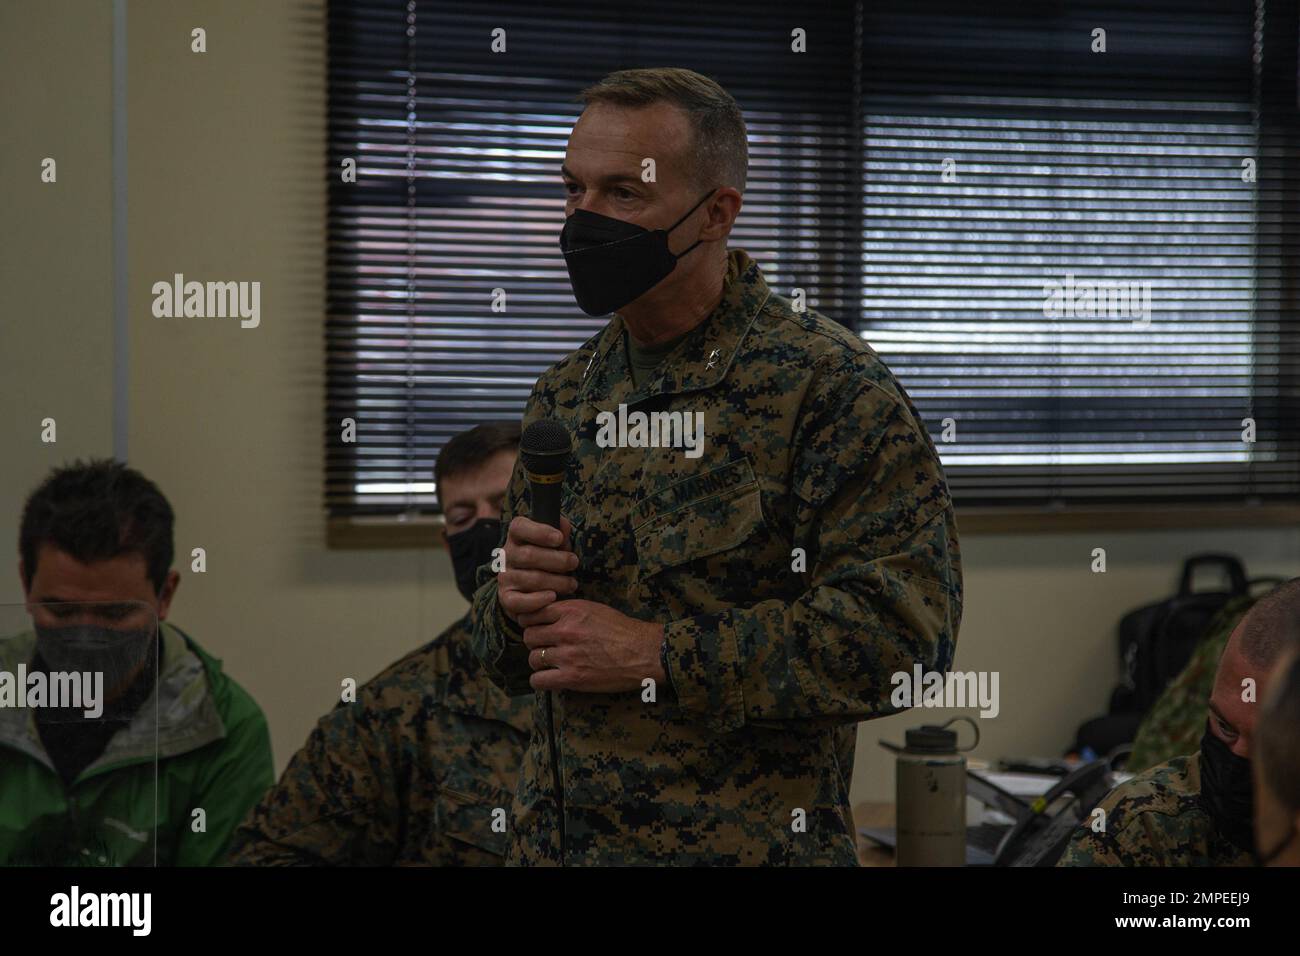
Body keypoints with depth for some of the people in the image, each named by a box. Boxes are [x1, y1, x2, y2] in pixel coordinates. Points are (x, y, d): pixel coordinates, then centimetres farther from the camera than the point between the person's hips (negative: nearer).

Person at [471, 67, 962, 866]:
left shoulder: (826, 382, -11)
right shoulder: (566, 394, 10)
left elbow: (903, 631, -20)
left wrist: (657, 656, -20)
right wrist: (512, 606, -6)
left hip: (745, 842, -6)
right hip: (555, 838, 6)